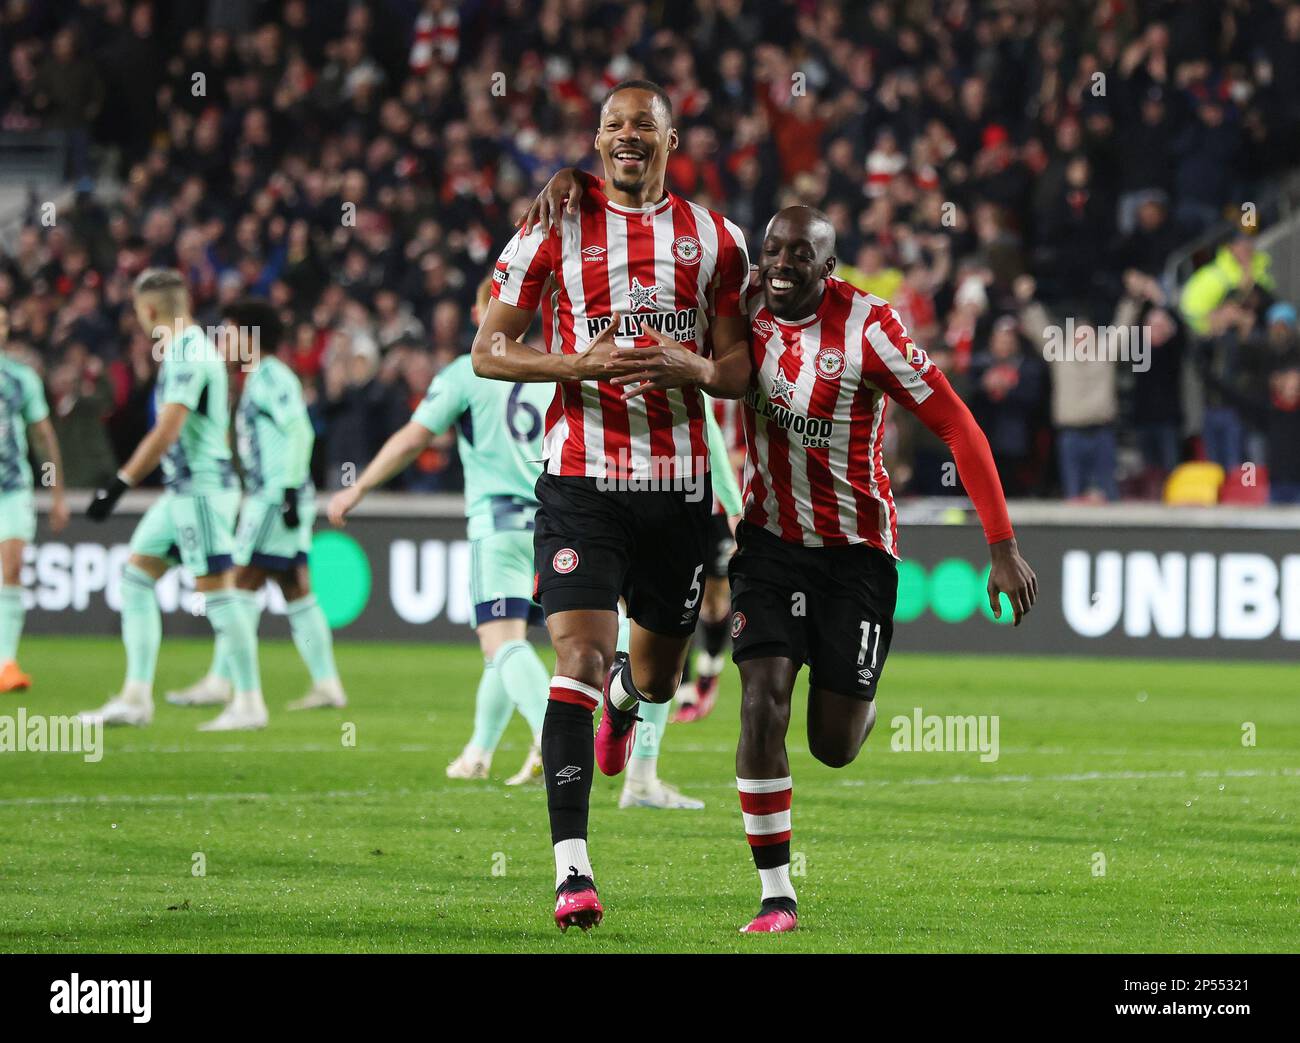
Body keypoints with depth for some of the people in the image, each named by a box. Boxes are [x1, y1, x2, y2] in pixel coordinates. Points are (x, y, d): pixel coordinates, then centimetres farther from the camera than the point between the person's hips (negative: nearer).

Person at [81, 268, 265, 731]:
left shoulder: (187, 354, -16)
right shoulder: (192, 346, 14)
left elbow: (167, 432, -22)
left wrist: (119, 484, -21)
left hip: (201, 485, -10)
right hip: (182, 487, 10)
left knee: (216, 590, -7)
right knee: (136, 575, 9)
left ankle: (249, 703, -2)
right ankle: (136, 697, 8)